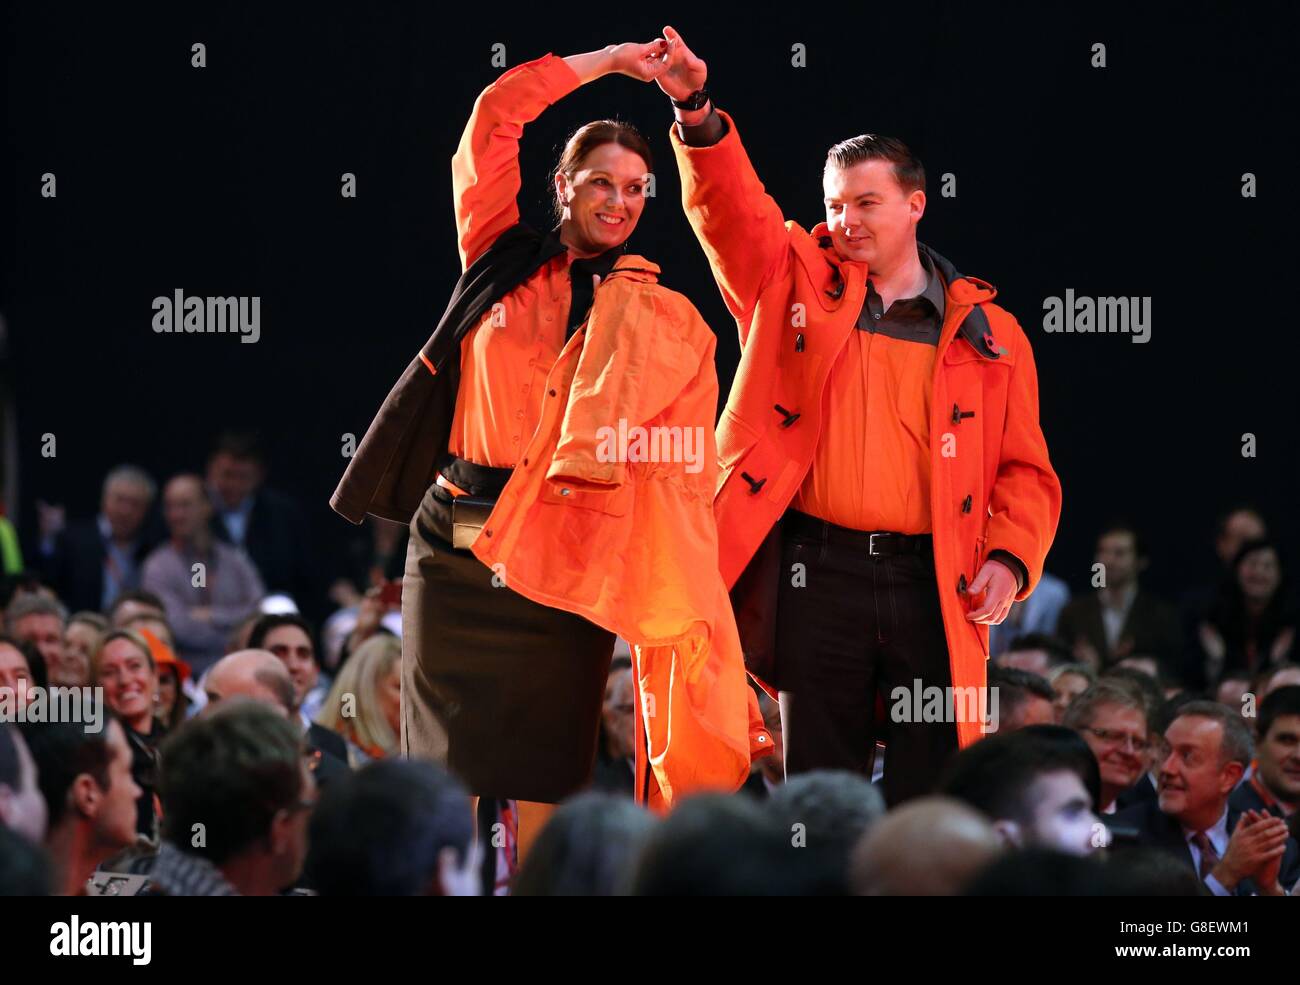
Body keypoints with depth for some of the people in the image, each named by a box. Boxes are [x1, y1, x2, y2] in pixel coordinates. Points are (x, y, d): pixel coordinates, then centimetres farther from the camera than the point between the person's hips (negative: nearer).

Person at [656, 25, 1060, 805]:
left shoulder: (986, 333, 9)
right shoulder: (795, 286, 11)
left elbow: (1025, 469, 10)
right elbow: (731, 207, -4)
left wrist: (1011, 556, -7)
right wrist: (697, 117, -21)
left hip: (933, 587, 0)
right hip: (817, 574, 0)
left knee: (933, 796, -1)